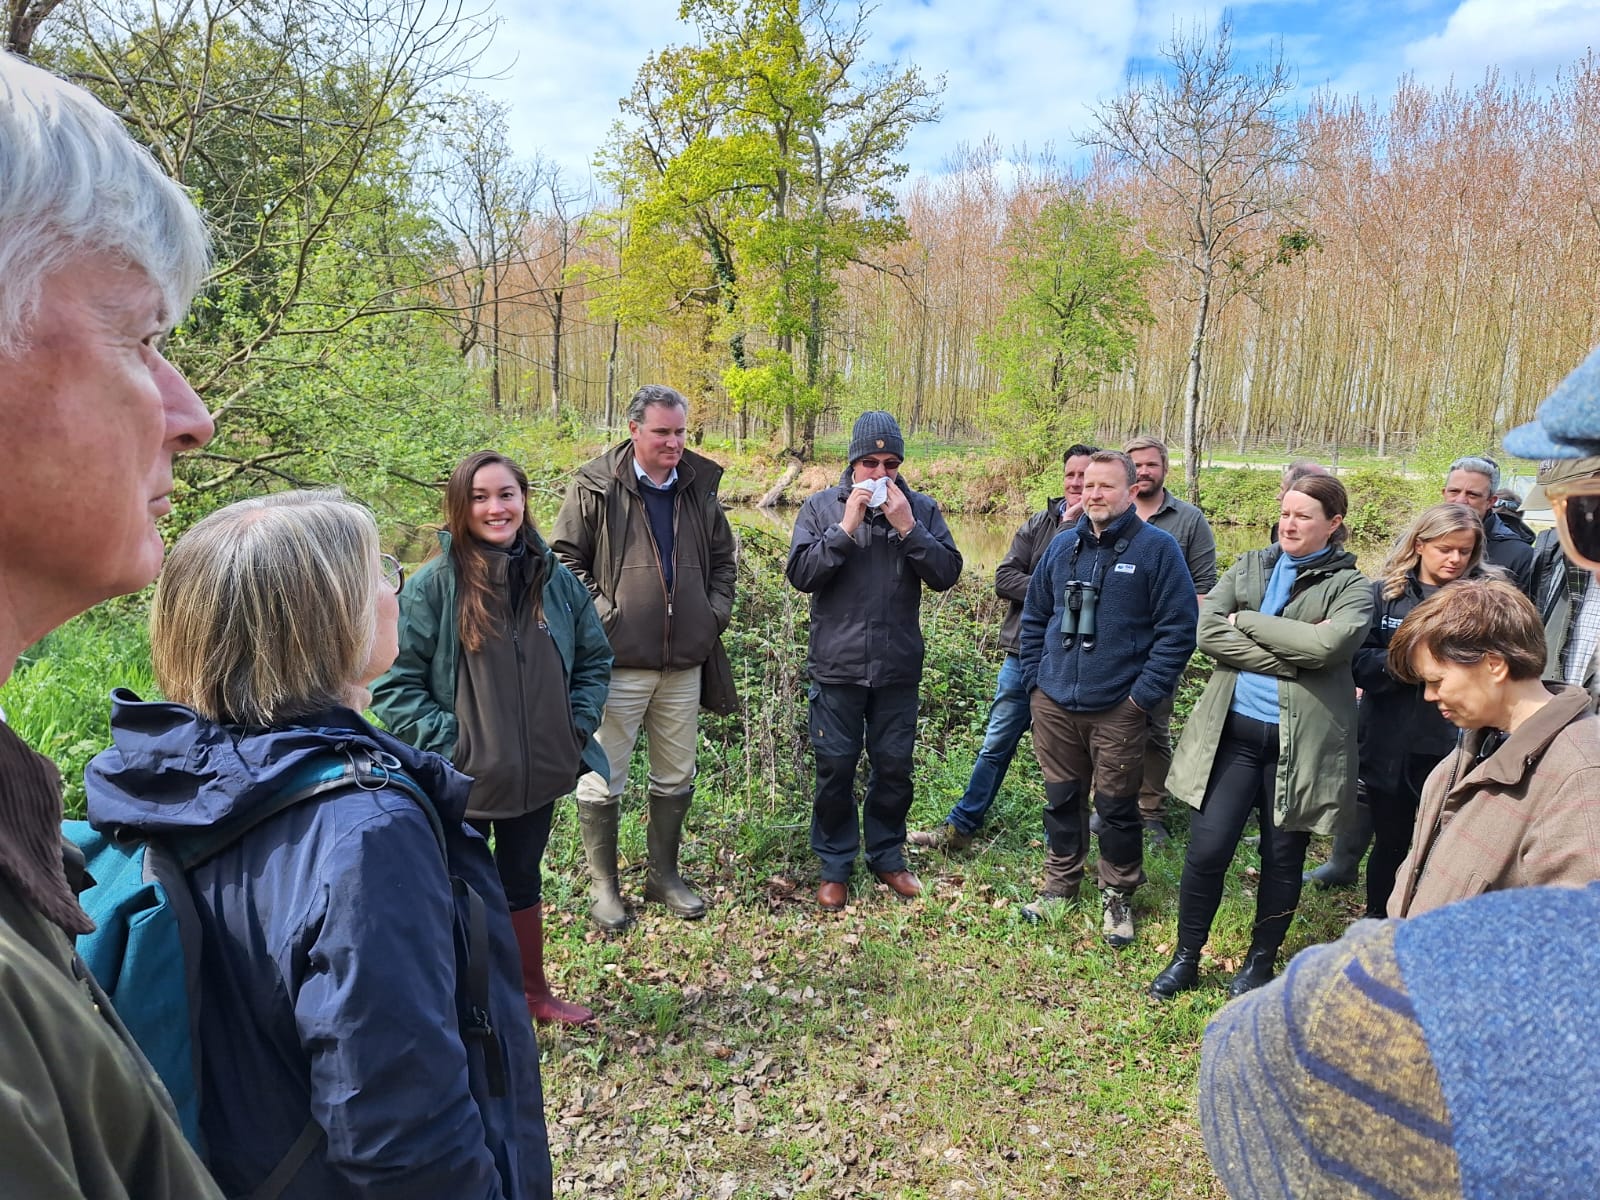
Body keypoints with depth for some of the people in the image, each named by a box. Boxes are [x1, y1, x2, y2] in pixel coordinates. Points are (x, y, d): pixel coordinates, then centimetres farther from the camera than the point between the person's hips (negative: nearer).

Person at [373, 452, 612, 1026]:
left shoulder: (555, 580, -3)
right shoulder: (433, 585, -15)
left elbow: (594, 659, 9)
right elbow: (394, 683, -12)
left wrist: (578, 725, -1)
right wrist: (445, 741, -17)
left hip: (538, 773, 4)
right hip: (462, 780, -4)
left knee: (523, 881, 23)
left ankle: (533, 990, 42)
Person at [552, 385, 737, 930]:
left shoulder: (699, 486, 8)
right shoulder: (595, 487, -6)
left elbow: (722, 558, 18)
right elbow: (565, 557, -4)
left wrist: (715, 614, 6)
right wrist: (601, 616, -11)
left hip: (684, 663, 5)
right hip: (617, 661, -4)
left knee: (676, 779, 15)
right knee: (603, 781, 4)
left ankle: (664, 875, 32)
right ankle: (603, 885, 21)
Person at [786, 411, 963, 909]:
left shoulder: (921, 509, 2)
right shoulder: (820, 506, -1)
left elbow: (947, 574, -6)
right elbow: (800, 574, -9)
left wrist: (908, 528, -17)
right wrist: (846, 527, -17)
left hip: (899, 667, 2)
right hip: (837, 666, -1)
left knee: (894, 767, 12)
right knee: (835, 769, 7)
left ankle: (887, 855, 31)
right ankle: (835, 865, 23)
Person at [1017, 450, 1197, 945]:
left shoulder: (1157, 547, -7)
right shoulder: (1063, 546, 7)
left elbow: (1178, 629, -10)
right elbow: (1034, 617, 15)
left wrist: (1144, 695, -13)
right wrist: (1035, 680, 7)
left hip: (1118, 709, -4)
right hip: (1054, 704, 4)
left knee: (1117, 807, 8)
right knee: (1061, 799, 15)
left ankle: (1117, 896, 27)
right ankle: (1059, 885, 33)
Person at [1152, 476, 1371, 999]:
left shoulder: (1351, 586, -2)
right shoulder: (1249, 567, 7)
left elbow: (1325, 645, -22)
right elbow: (1208, 630, -8)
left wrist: (1245, 621, -13)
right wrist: (1287, 657, -15)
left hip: (1299, 740, -2)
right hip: (1232, 729, 2)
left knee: (1283, 858, 12)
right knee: (1207, 849, 1)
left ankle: (1261, 960, 33)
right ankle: (1186, 957, 20)